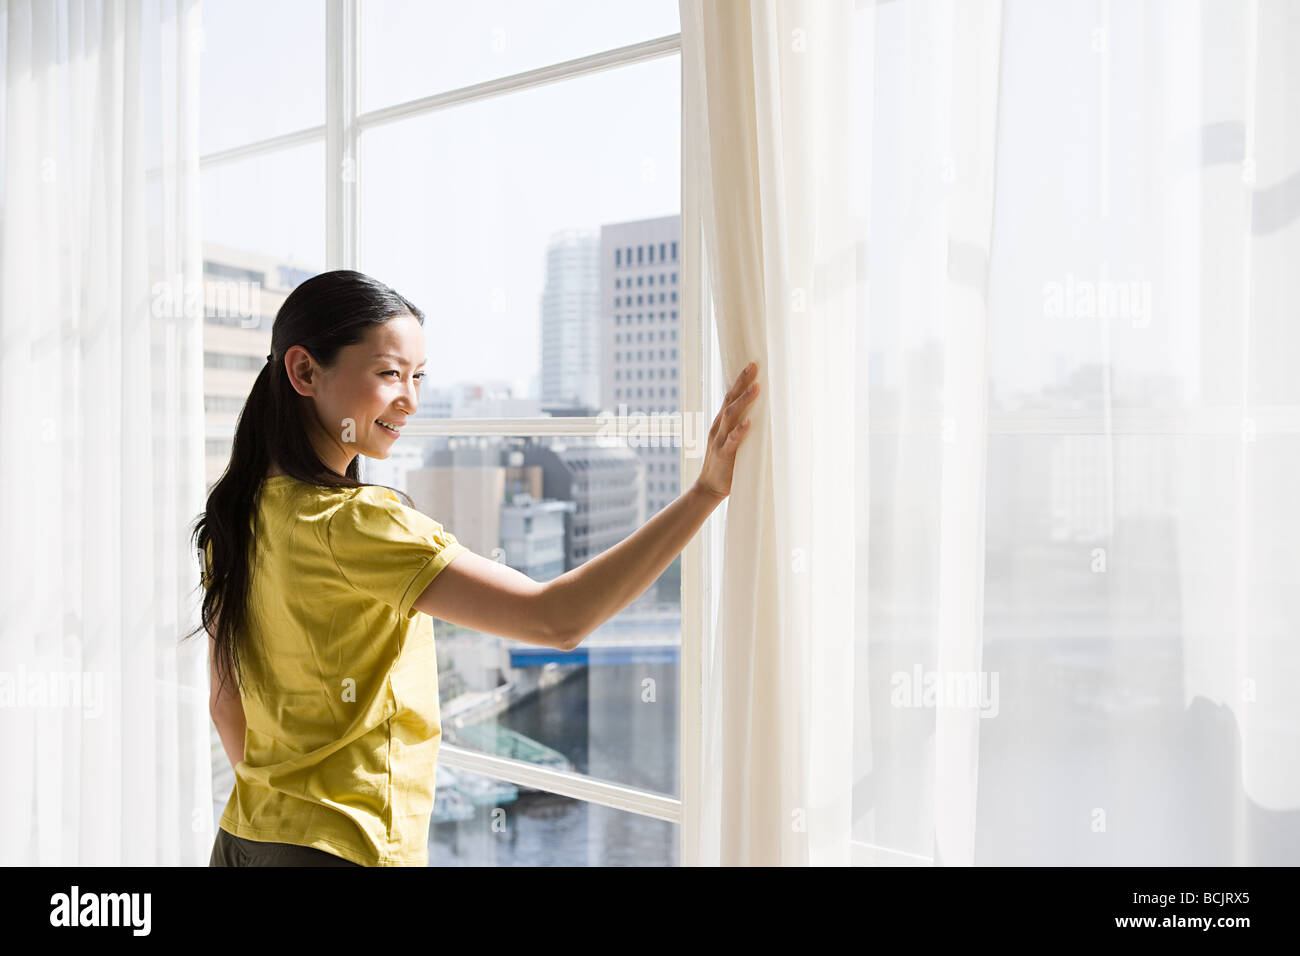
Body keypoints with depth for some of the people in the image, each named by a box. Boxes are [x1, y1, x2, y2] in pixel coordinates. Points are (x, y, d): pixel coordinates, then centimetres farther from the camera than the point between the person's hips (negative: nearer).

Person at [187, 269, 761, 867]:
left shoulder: (239, 510, 0)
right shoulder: (354, 524, -26)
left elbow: (226, 706, 8)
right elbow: (556, 620, -35)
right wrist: (706, 490, -34)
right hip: (347, 850, -7)